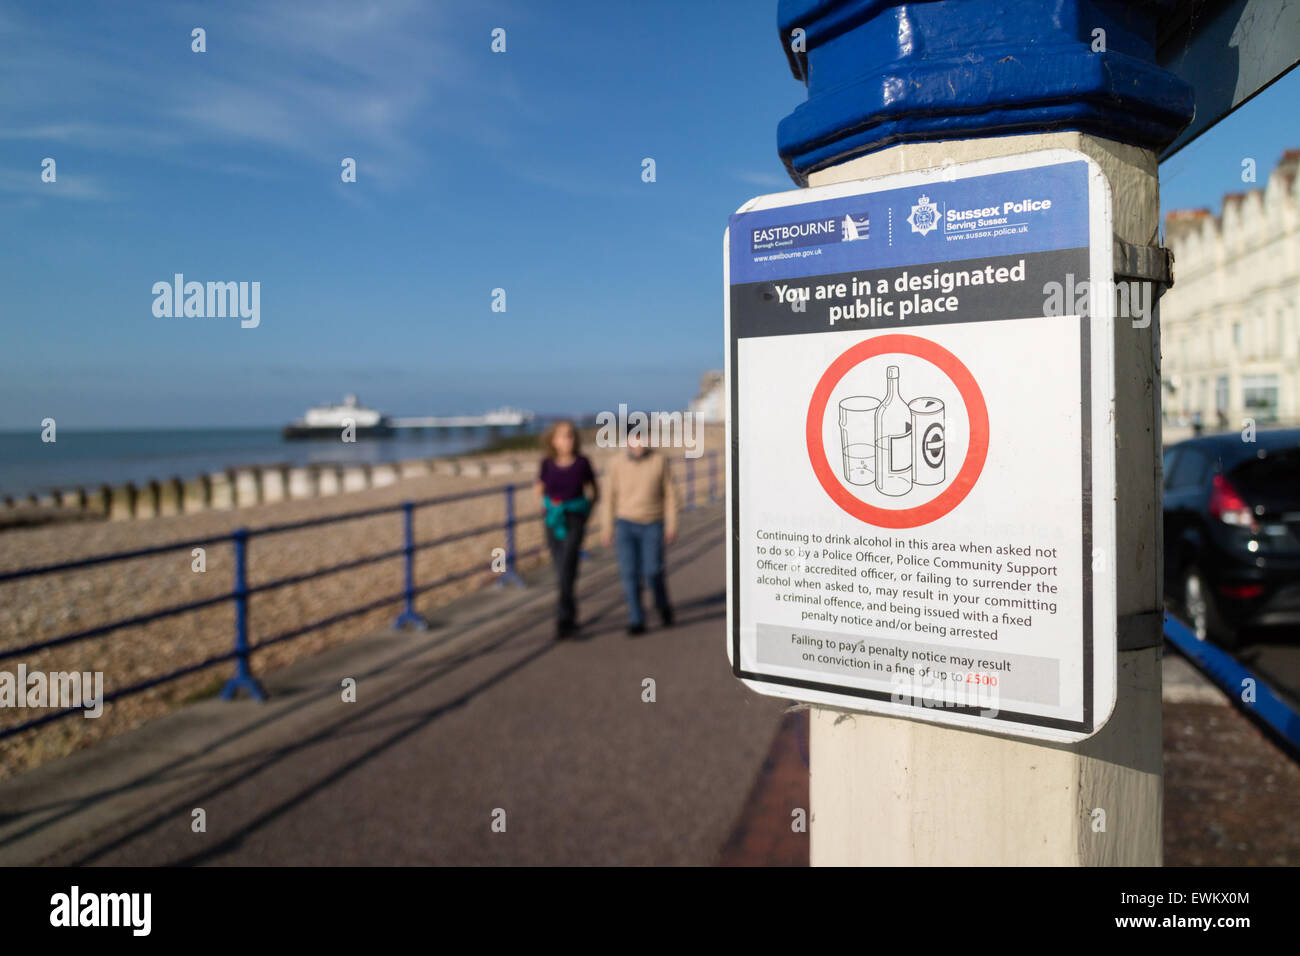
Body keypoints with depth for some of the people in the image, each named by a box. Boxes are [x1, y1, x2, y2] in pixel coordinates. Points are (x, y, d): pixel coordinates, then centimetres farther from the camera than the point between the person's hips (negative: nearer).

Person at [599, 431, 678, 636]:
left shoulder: (659, 461, -5)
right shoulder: (617, 463, -2)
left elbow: (670, 494, -2)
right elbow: (610, 496, 2)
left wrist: (672, 524, -9)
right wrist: (606, 527, 0)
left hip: (653, 526, -1)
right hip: (626, 524, 1)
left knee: (652, 571, -6)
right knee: (630, 573, -7)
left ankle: (662, 605, 24)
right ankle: (636, 622, 2)